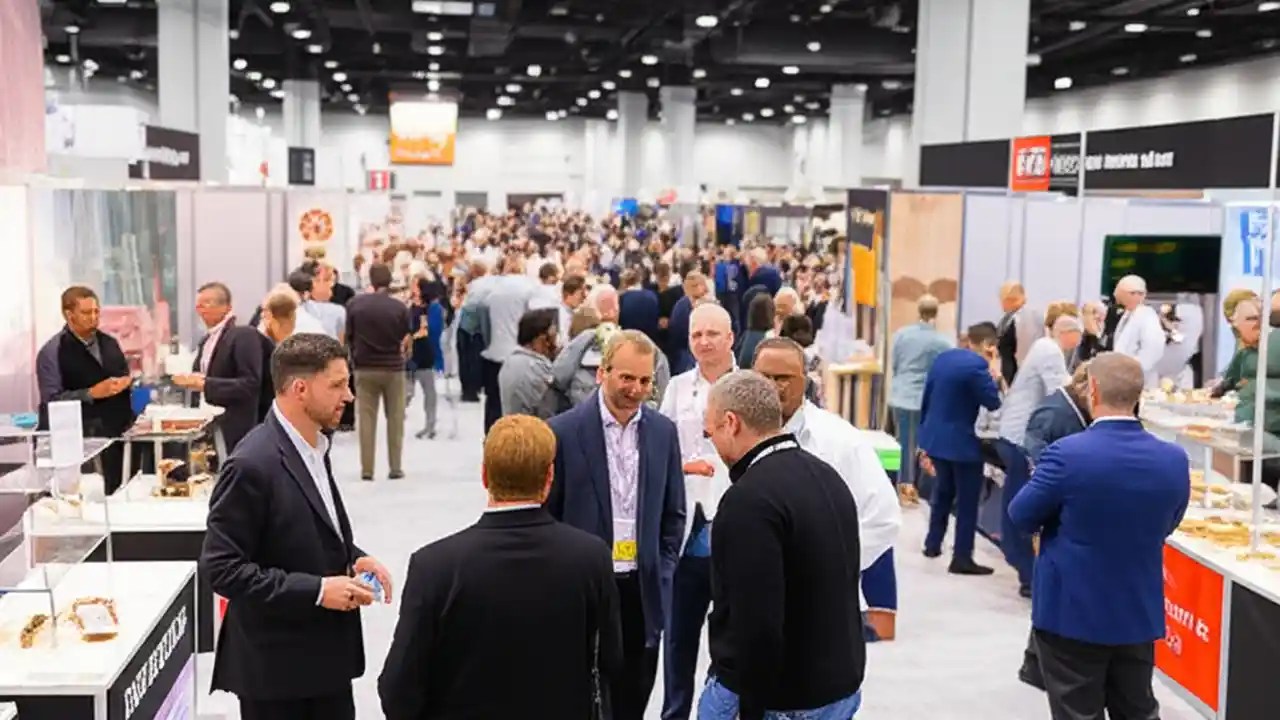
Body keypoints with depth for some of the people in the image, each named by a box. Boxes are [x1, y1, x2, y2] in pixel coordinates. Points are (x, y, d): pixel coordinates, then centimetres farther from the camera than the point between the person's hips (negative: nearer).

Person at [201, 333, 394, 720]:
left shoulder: (313, 445, 6)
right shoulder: (253, 464, -21)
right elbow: (221, 568, -21)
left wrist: (353, 558, -1)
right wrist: (316, 590, -23)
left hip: (327, 653, 8)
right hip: (276, 664, -8)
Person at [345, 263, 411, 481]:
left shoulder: (354, 304, -7)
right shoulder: (399, 307, -10)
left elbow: (348, 335, -1)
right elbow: (406, 340, -2)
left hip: (364, 368, 1)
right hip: (393, 368, -1)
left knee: (366, 419, 6)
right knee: (395, 419, 9)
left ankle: (366, 469, 6)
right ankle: (395, 467, 10)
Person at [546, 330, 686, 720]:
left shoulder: (663, 431, 4)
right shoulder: (563, 431, -9)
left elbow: (673, 513, 12)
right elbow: (545, 517, -4)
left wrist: (662, 575, 5)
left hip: (643, 591, 4)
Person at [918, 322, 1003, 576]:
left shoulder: (943, 357, 7)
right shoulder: (977, 365, -18)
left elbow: (926, 398, 12)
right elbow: (993, 403, -15)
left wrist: (925, 437, 20)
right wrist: (995, 375, -2)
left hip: (935, 438, 8)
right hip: (962, 442, -8)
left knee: (943, 490, 23)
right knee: (967, 499, 2)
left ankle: (933, 543, 31)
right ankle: (962, 558, 4)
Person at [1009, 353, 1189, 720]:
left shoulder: (1067, 454, -21)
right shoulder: (1174, 459, -7)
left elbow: (1021, 516, -9)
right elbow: (1166, 526, 9)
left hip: (1071, 613, -4)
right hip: (1140, 614, 4)